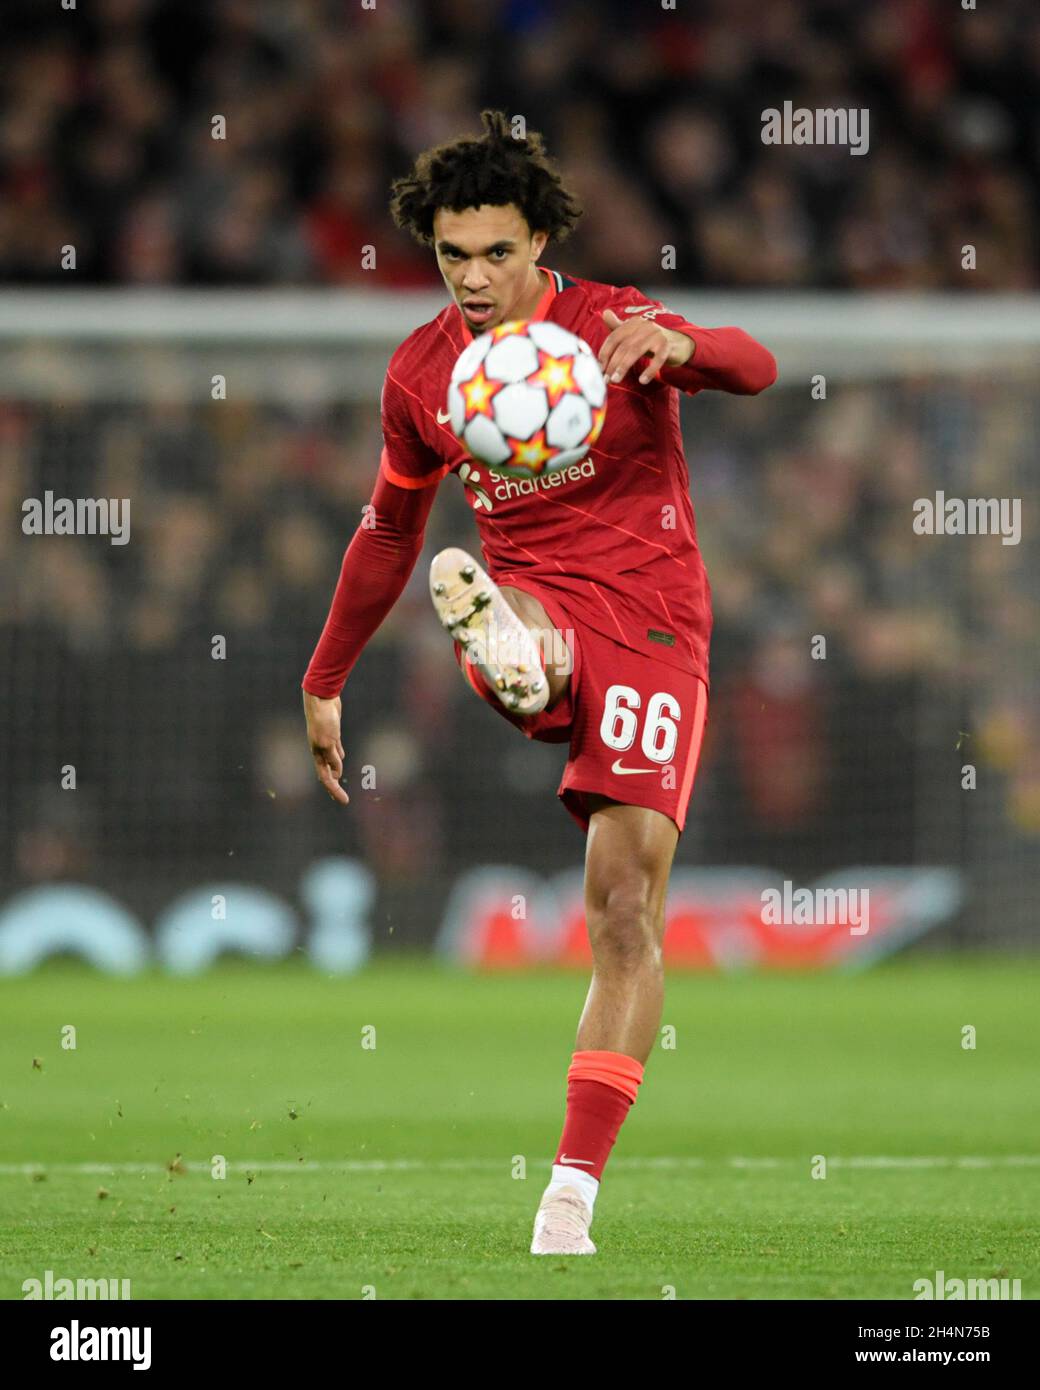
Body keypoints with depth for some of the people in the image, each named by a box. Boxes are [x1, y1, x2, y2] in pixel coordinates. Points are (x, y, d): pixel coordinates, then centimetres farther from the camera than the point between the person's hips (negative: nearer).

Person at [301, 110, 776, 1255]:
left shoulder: (611, 325, -7)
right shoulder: (421, 372, 6)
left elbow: (754, 369, -26)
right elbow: (388, 530, 22)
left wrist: (677, 346, -50)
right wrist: (324, 680, 28)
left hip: (651, 620, -3)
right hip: (533, 605, 3)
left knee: (625, 909, -12)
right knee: (493, 611, -37)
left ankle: (572, 1195, -10)